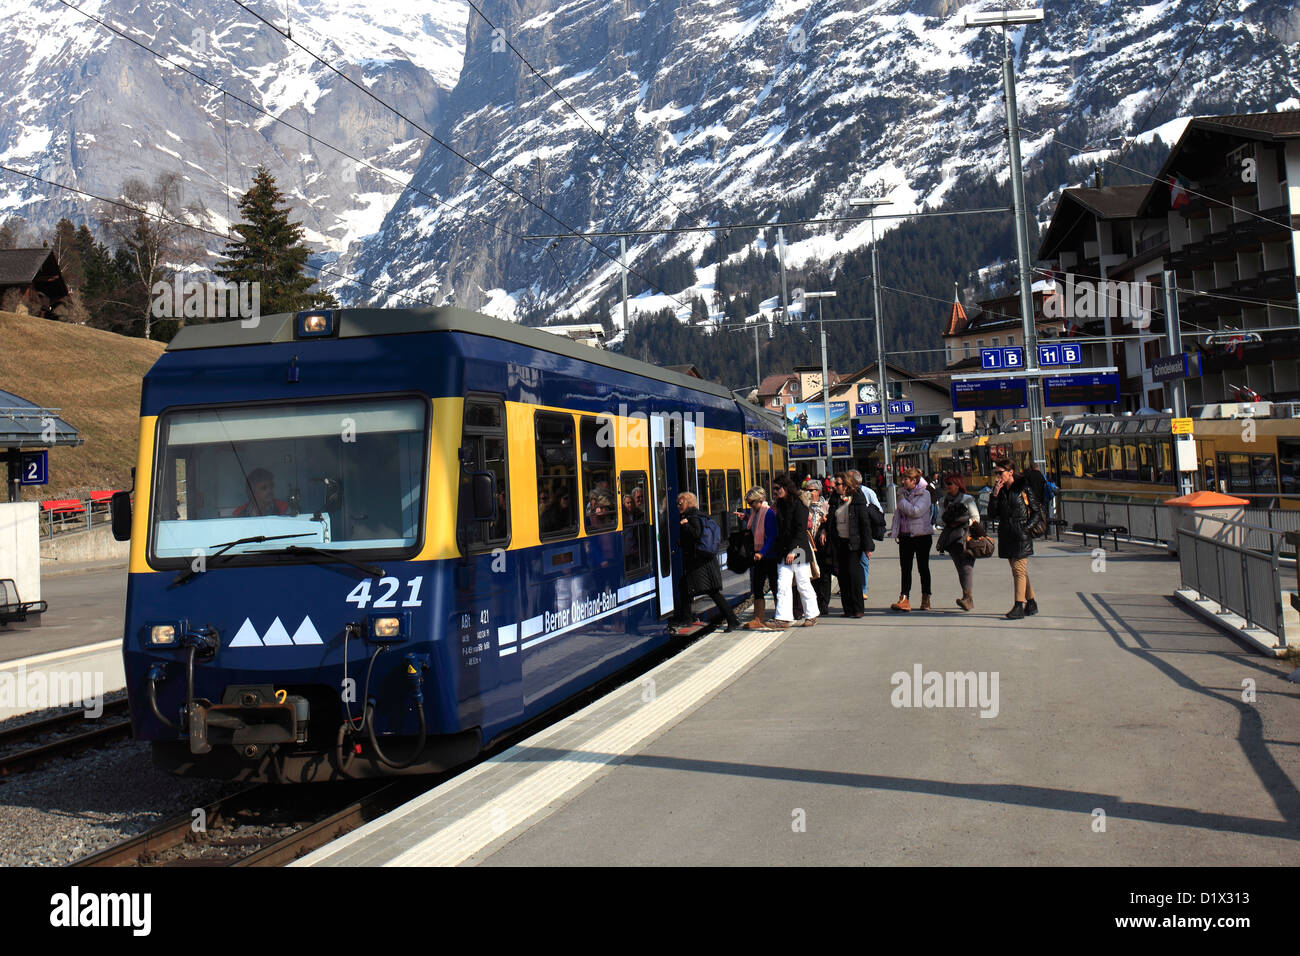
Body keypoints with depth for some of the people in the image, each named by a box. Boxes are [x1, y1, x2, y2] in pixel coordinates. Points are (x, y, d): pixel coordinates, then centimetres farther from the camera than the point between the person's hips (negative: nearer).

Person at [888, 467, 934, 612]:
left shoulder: (924, 494, -8)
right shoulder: (903, 493, 9)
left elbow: (915, 511, -22)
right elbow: (898, 512, 21)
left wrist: (902, 500, -14)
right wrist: (895, 529, 13)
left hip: (921, 535, -5)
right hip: (905, 536, 5)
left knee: (923, 567, 6)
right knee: (905, 568, 1)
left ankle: (925, 599, 16)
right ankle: (904, 599, -2)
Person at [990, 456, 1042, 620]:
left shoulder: (1023, 488, -8)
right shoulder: (999, 489, 8)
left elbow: (1037, 509, -3)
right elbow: (992, 512, 4)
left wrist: (1028, 525, -11)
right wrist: (995, 495, -8)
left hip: (1021, 534, -7)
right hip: (1006, 535, 7)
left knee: (1019, 570, -9)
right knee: (1018, 570, 12)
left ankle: (1019, 606, -7)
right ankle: (1031, 604, 23)